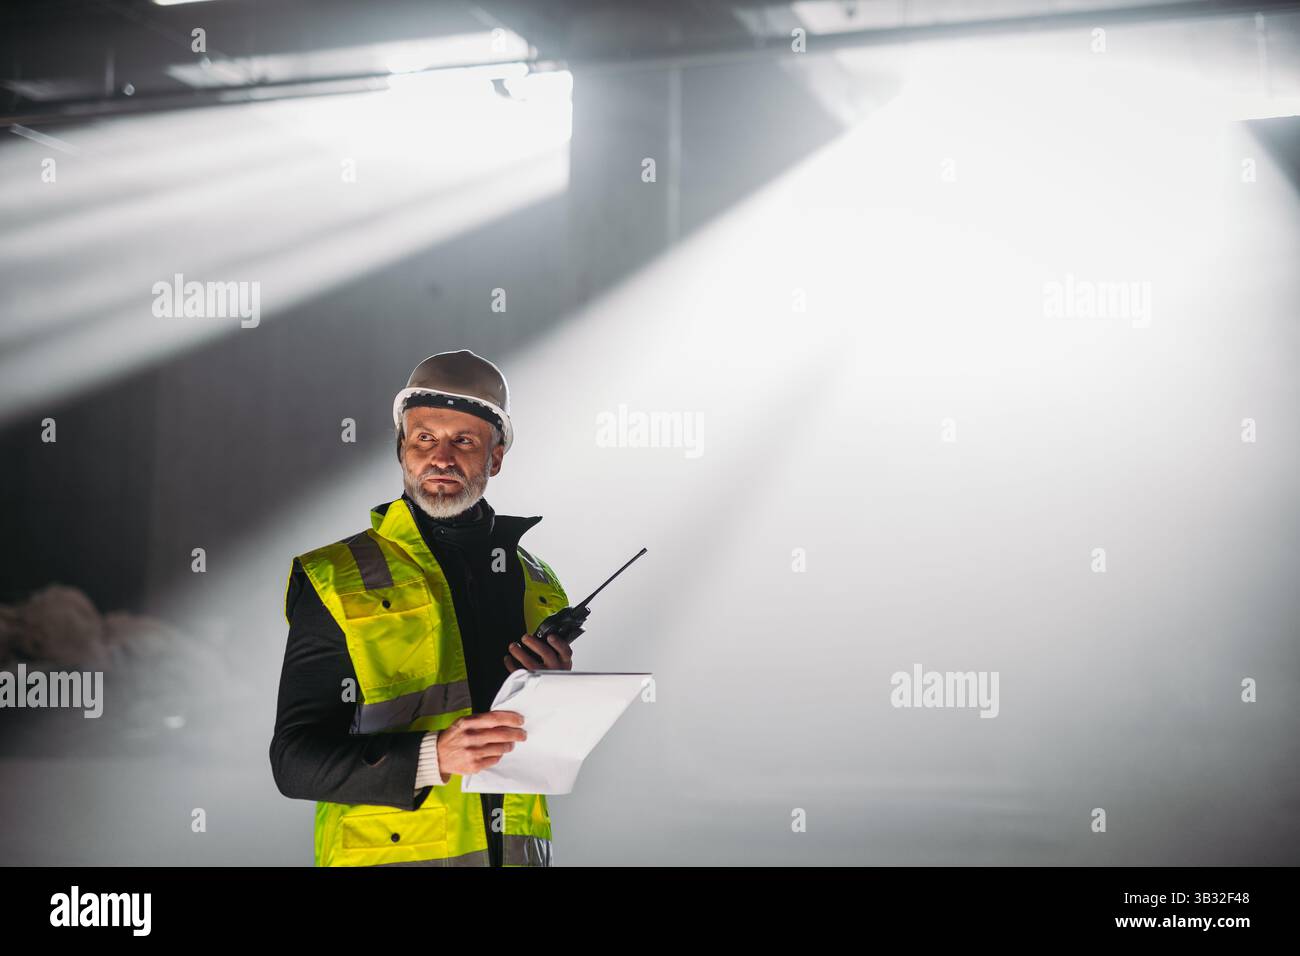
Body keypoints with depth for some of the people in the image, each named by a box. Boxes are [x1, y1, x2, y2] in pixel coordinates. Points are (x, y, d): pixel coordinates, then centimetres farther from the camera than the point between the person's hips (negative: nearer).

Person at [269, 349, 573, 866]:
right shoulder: (334, 582, -5)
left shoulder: (537, 584, 7)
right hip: (390, 852, -3)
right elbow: (294, 760, -11)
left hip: (517, 848, 4)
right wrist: (433, 757, -23)